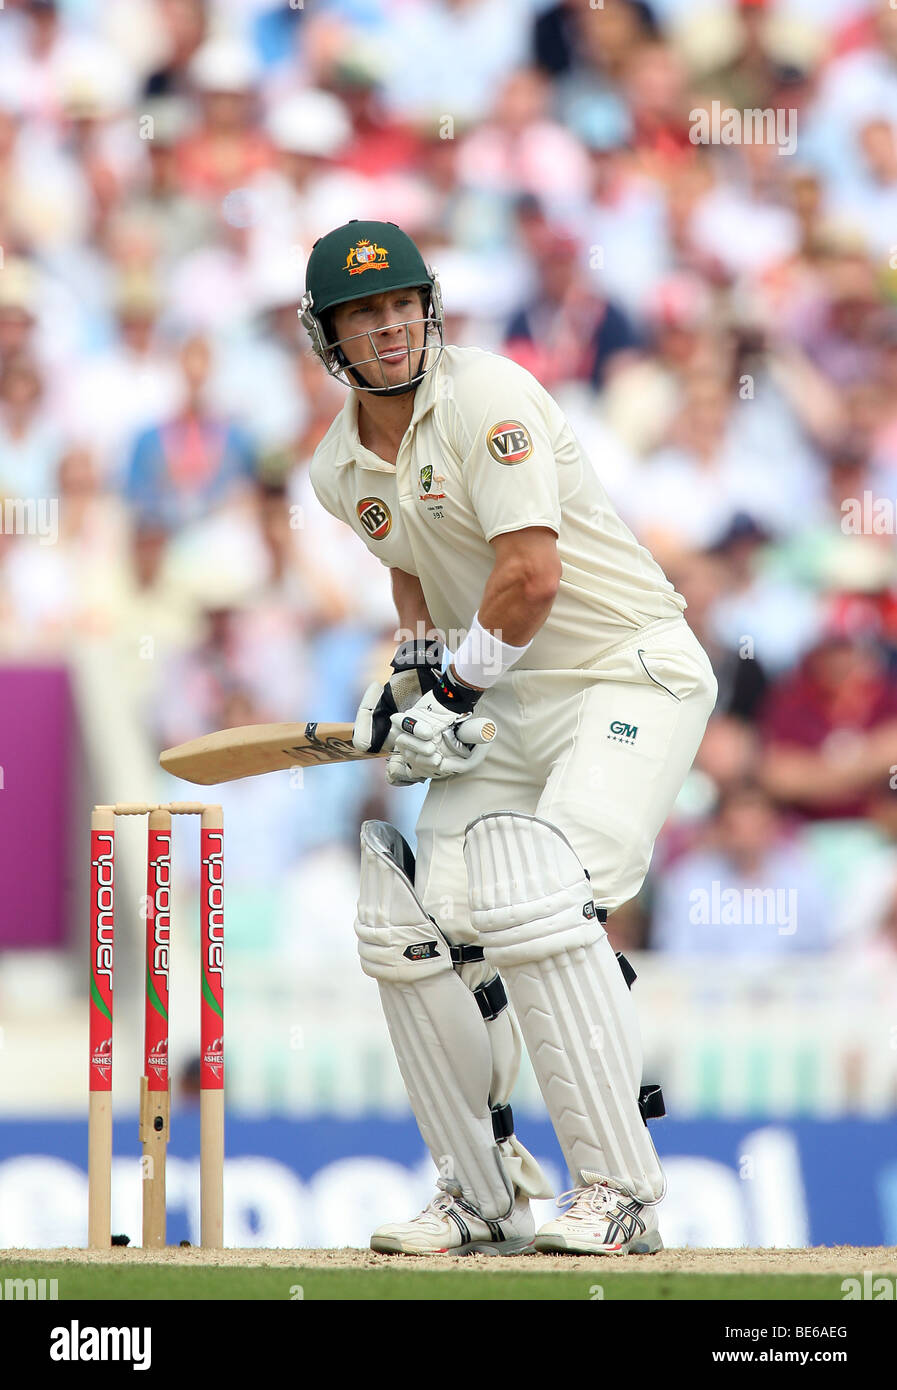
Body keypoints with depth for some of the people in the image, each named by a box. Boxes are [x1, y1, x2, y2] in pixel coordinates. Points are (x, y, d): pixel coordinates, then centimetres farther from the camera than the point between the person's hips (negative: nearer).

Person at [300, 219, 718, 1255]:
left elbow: (532, 575, -23)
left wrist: (453, 688, -12)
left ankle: (620, 1193, -22)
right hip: (509, 704, 8)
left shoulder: (485, 396, -17)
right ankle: (483, 1196, 14)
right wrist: (412, 677, 8)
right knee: (409, 923, -2)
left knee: (535, 903, -26)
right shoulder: (340, 471, 8)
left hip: (631, 673, -8)